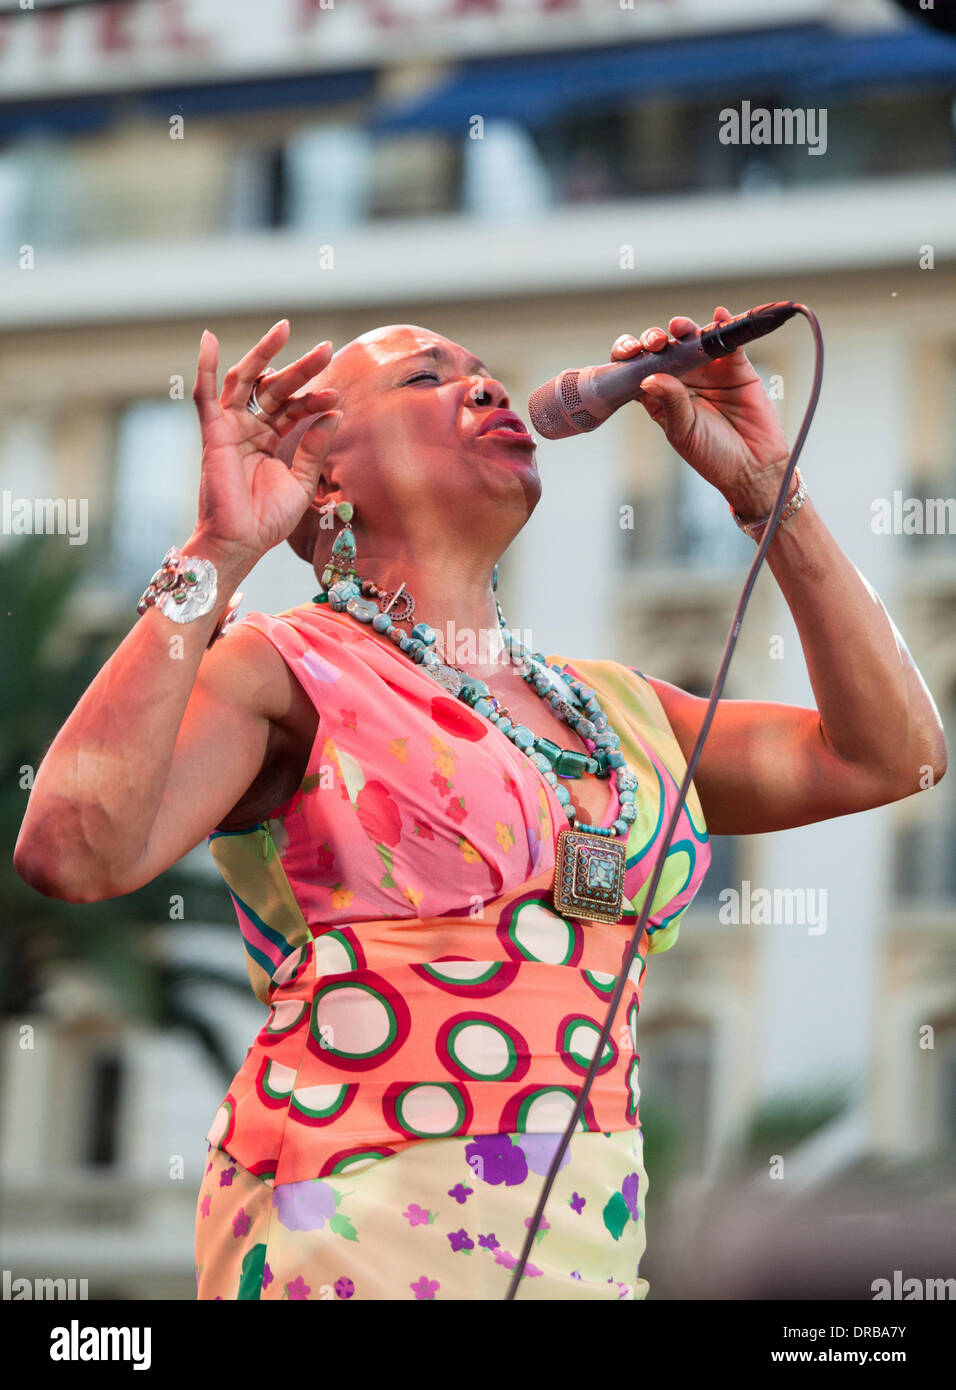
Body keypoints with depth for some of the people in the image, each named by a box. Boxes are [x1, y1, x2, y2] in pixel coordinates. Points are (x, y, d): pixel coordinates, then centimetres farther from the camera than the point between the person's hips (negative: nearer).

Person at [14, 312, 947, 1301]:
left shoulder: (612, 706, 18)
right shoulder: (280, 669, 0)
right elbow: (70, 851, -16)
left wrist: (764, 485, 13)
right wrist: (217, 552, -16)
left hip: (589, 1255, 6)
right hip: (354, 1253, -6)